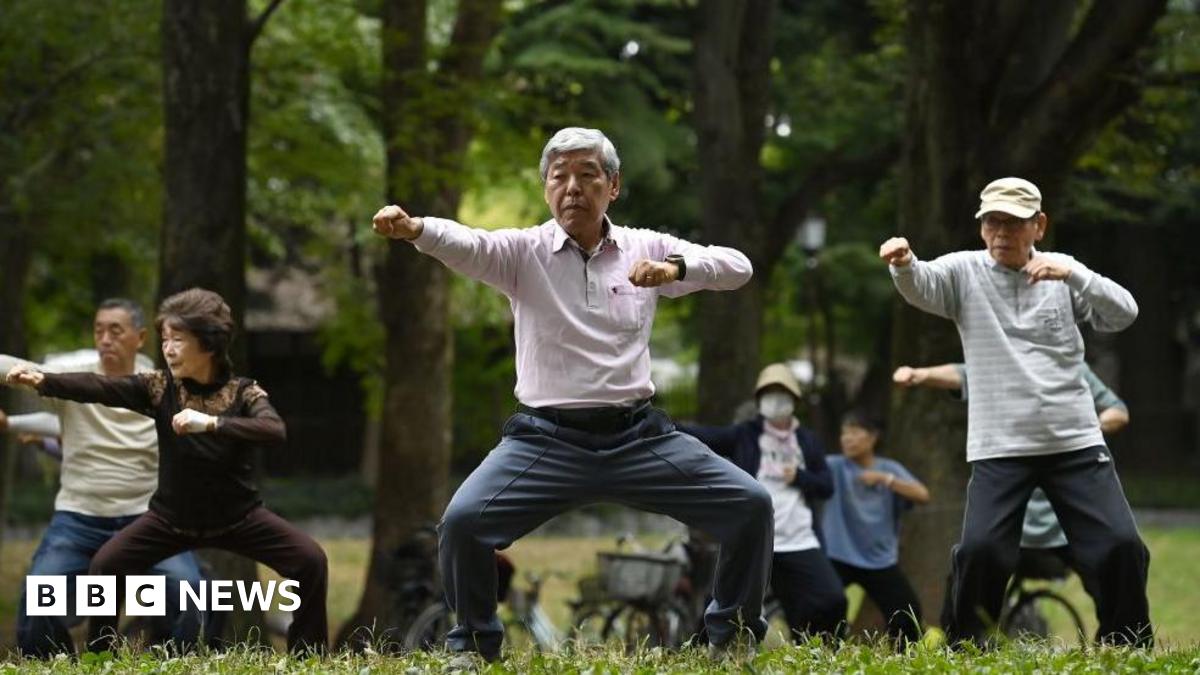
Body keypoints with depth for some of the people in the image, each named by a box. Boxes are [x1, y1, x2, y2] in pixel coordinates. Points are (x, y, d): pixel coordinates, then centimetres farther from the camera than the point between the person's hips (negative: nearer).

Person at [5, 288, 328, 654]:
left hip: (237, 517, -1)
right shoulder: (159, 387, -12)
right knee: (105, 566, -13)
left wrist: (211, 423, -48)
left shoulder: (244, 393, -16)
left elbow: (276, 430, -36)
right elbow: (98, 387, -28)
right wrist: (43, 380, -44)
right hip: (171, 517, 2)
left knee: (310, 561, -16)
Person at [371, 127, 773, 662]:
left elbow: (737, 267, 1)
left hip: (638, 436, 2)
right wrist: (413, 229, -44)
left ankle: (734, 636, 11)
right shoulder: (524, 251, 0)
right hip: (547, 439, -2)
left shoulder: (646, 249, 7)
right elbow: (468, 244, -21)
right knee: (463, 522, -23)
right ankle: (475, 647, 1)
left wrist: (676, 267, -20)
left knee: (750, 505, -9)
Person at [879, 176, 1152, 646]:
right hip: (999, 446, -1)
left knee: (1121, 546, -6)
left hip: (1075, 443, 1)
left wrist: (1073, 274, -22)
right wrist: (903, 262, -42)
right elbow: (920, 286, -18)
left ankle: (1131, 650, 12)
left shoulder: (1062, 272, 6)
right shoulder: (965, 272, 2)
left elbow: (1123, 314, -6)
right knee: (980, 548, -16)